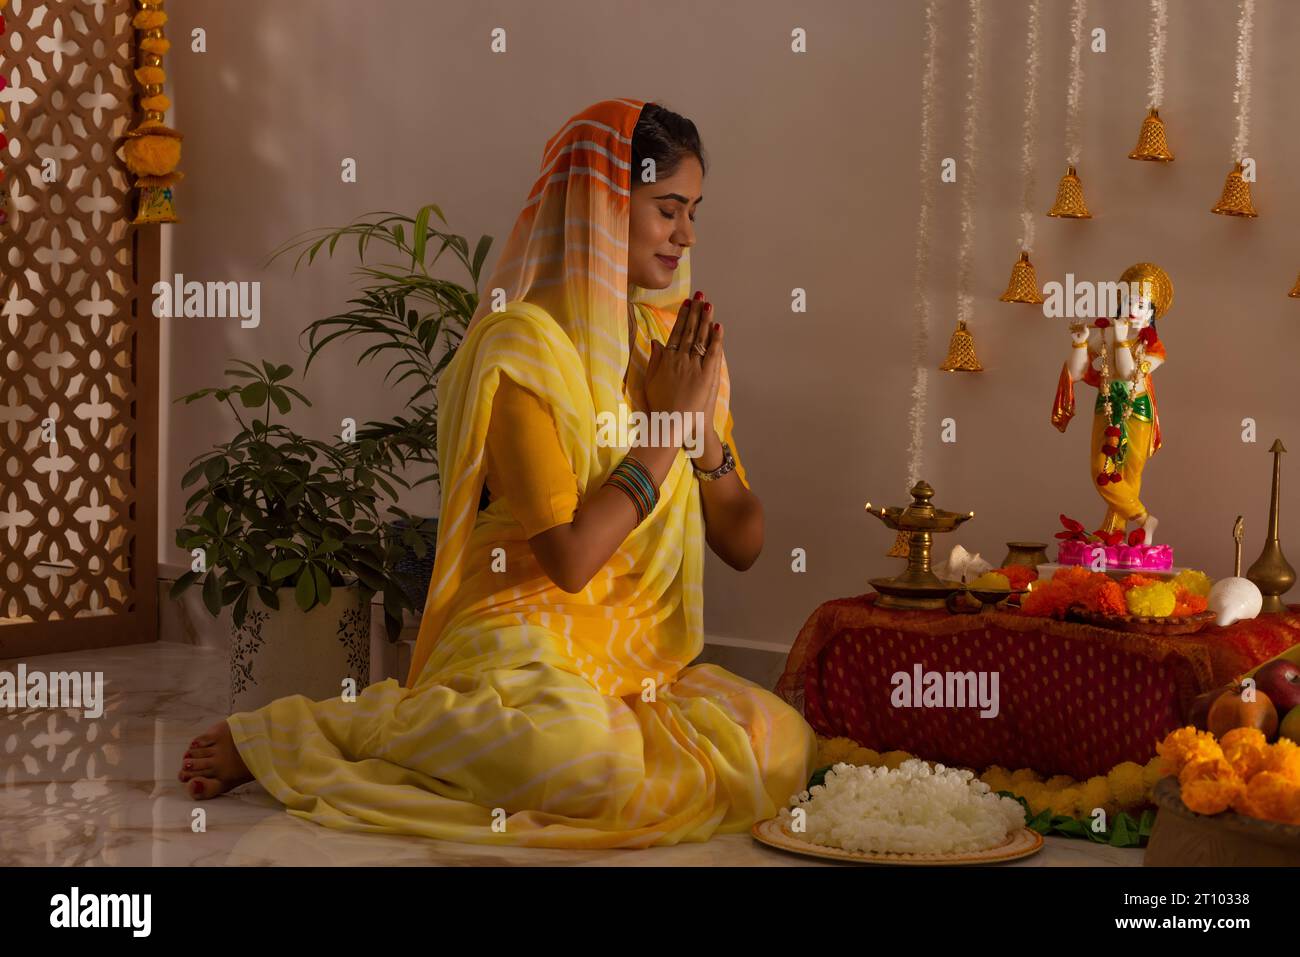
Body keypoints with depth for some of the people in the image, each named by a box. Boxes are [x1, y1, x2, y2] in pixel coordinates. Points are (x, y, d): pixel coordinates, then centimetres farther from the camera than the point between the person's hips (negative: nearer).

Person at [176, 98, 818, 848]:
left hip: (644, 664, 8)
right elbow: (569, 558, -17)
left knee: (787, 745, -19)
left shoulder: (675, 338, 14)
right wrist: (668, 424, -9)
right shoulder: (522, 344, -9)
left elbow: (744, 543, 13)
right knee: (593, 763, -38)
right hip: (529, 648, -8)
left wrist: (703, 434, -5)